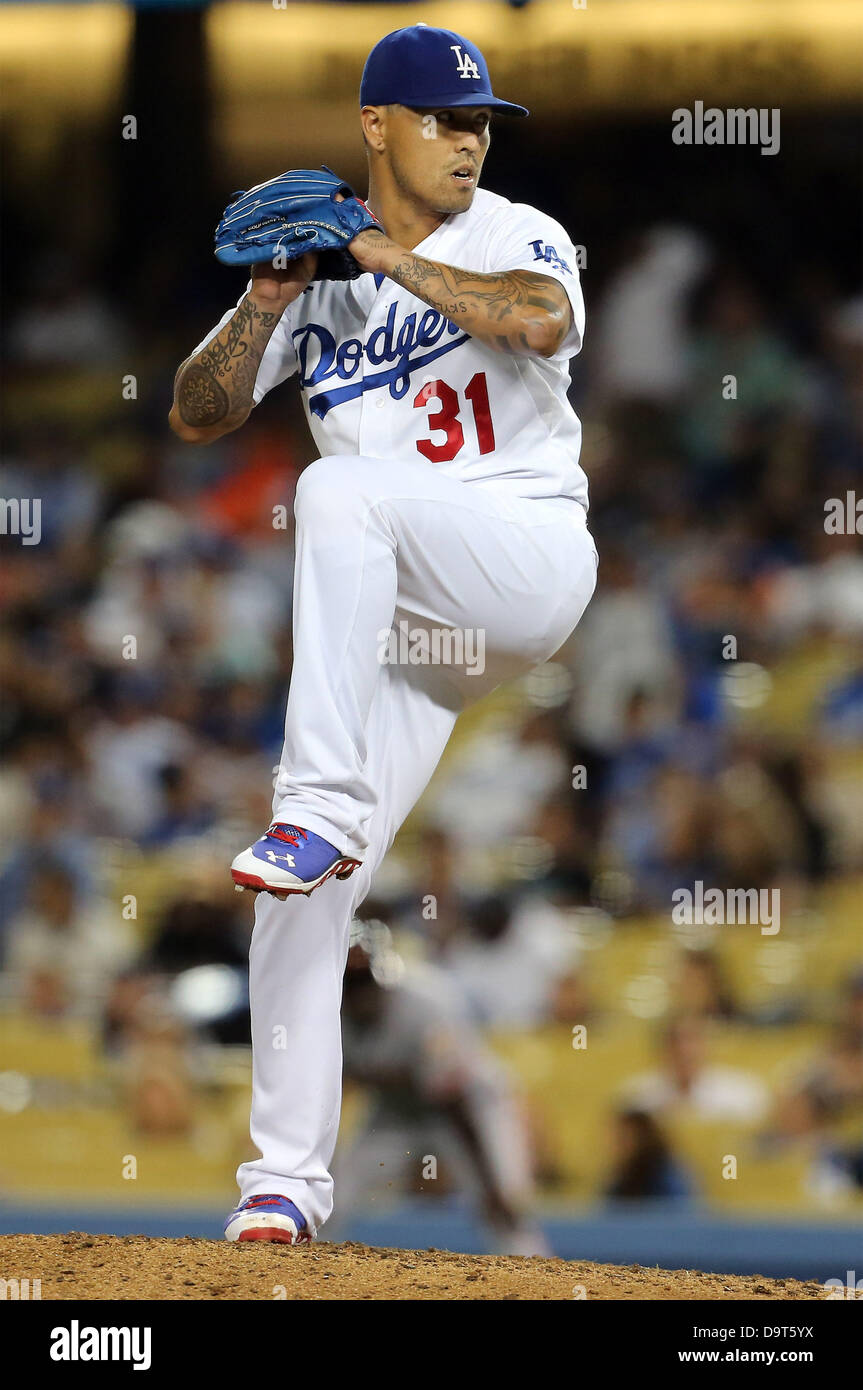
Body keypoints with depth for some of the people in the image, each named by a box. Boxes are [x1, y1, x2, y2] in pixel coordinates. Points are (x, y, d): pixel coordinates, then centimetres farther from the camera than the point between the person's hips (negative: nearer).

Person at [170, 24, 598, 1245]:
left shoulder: (514, 238, 1)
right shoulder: (319, 273, 11)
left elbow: (543, 323, -23)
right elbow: (195, 417, 7)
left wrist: (388, 258, -18)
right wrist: (264, 307, -9)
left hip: (534, 561, -4)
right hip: (399, 619, 4)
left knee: (339, 490, -34)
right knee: (302, 902, -6)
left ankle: (324, 813, -37)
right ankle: (288, 1175, 2)